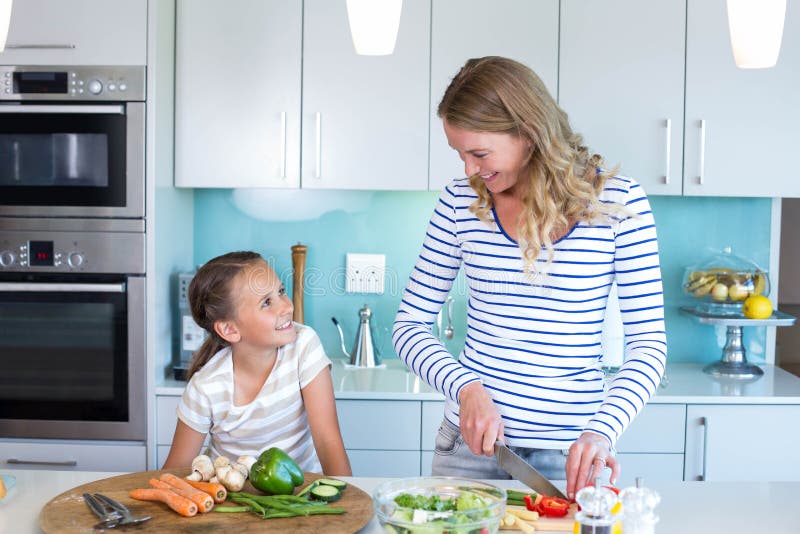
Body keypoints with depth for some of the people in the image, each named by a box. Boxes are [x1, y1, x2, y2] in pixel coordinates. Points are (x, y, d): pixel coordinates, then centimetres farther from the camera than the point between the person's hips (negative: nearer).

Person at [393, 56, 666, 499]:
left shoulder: (618, 201, -9)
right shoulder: (460, 202, -3)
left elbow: (648, 342, -7)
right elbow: (410, 323, 1)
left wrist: (601, 432, -21)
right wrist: (466, 388, -15)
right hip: (469, 440, 2)